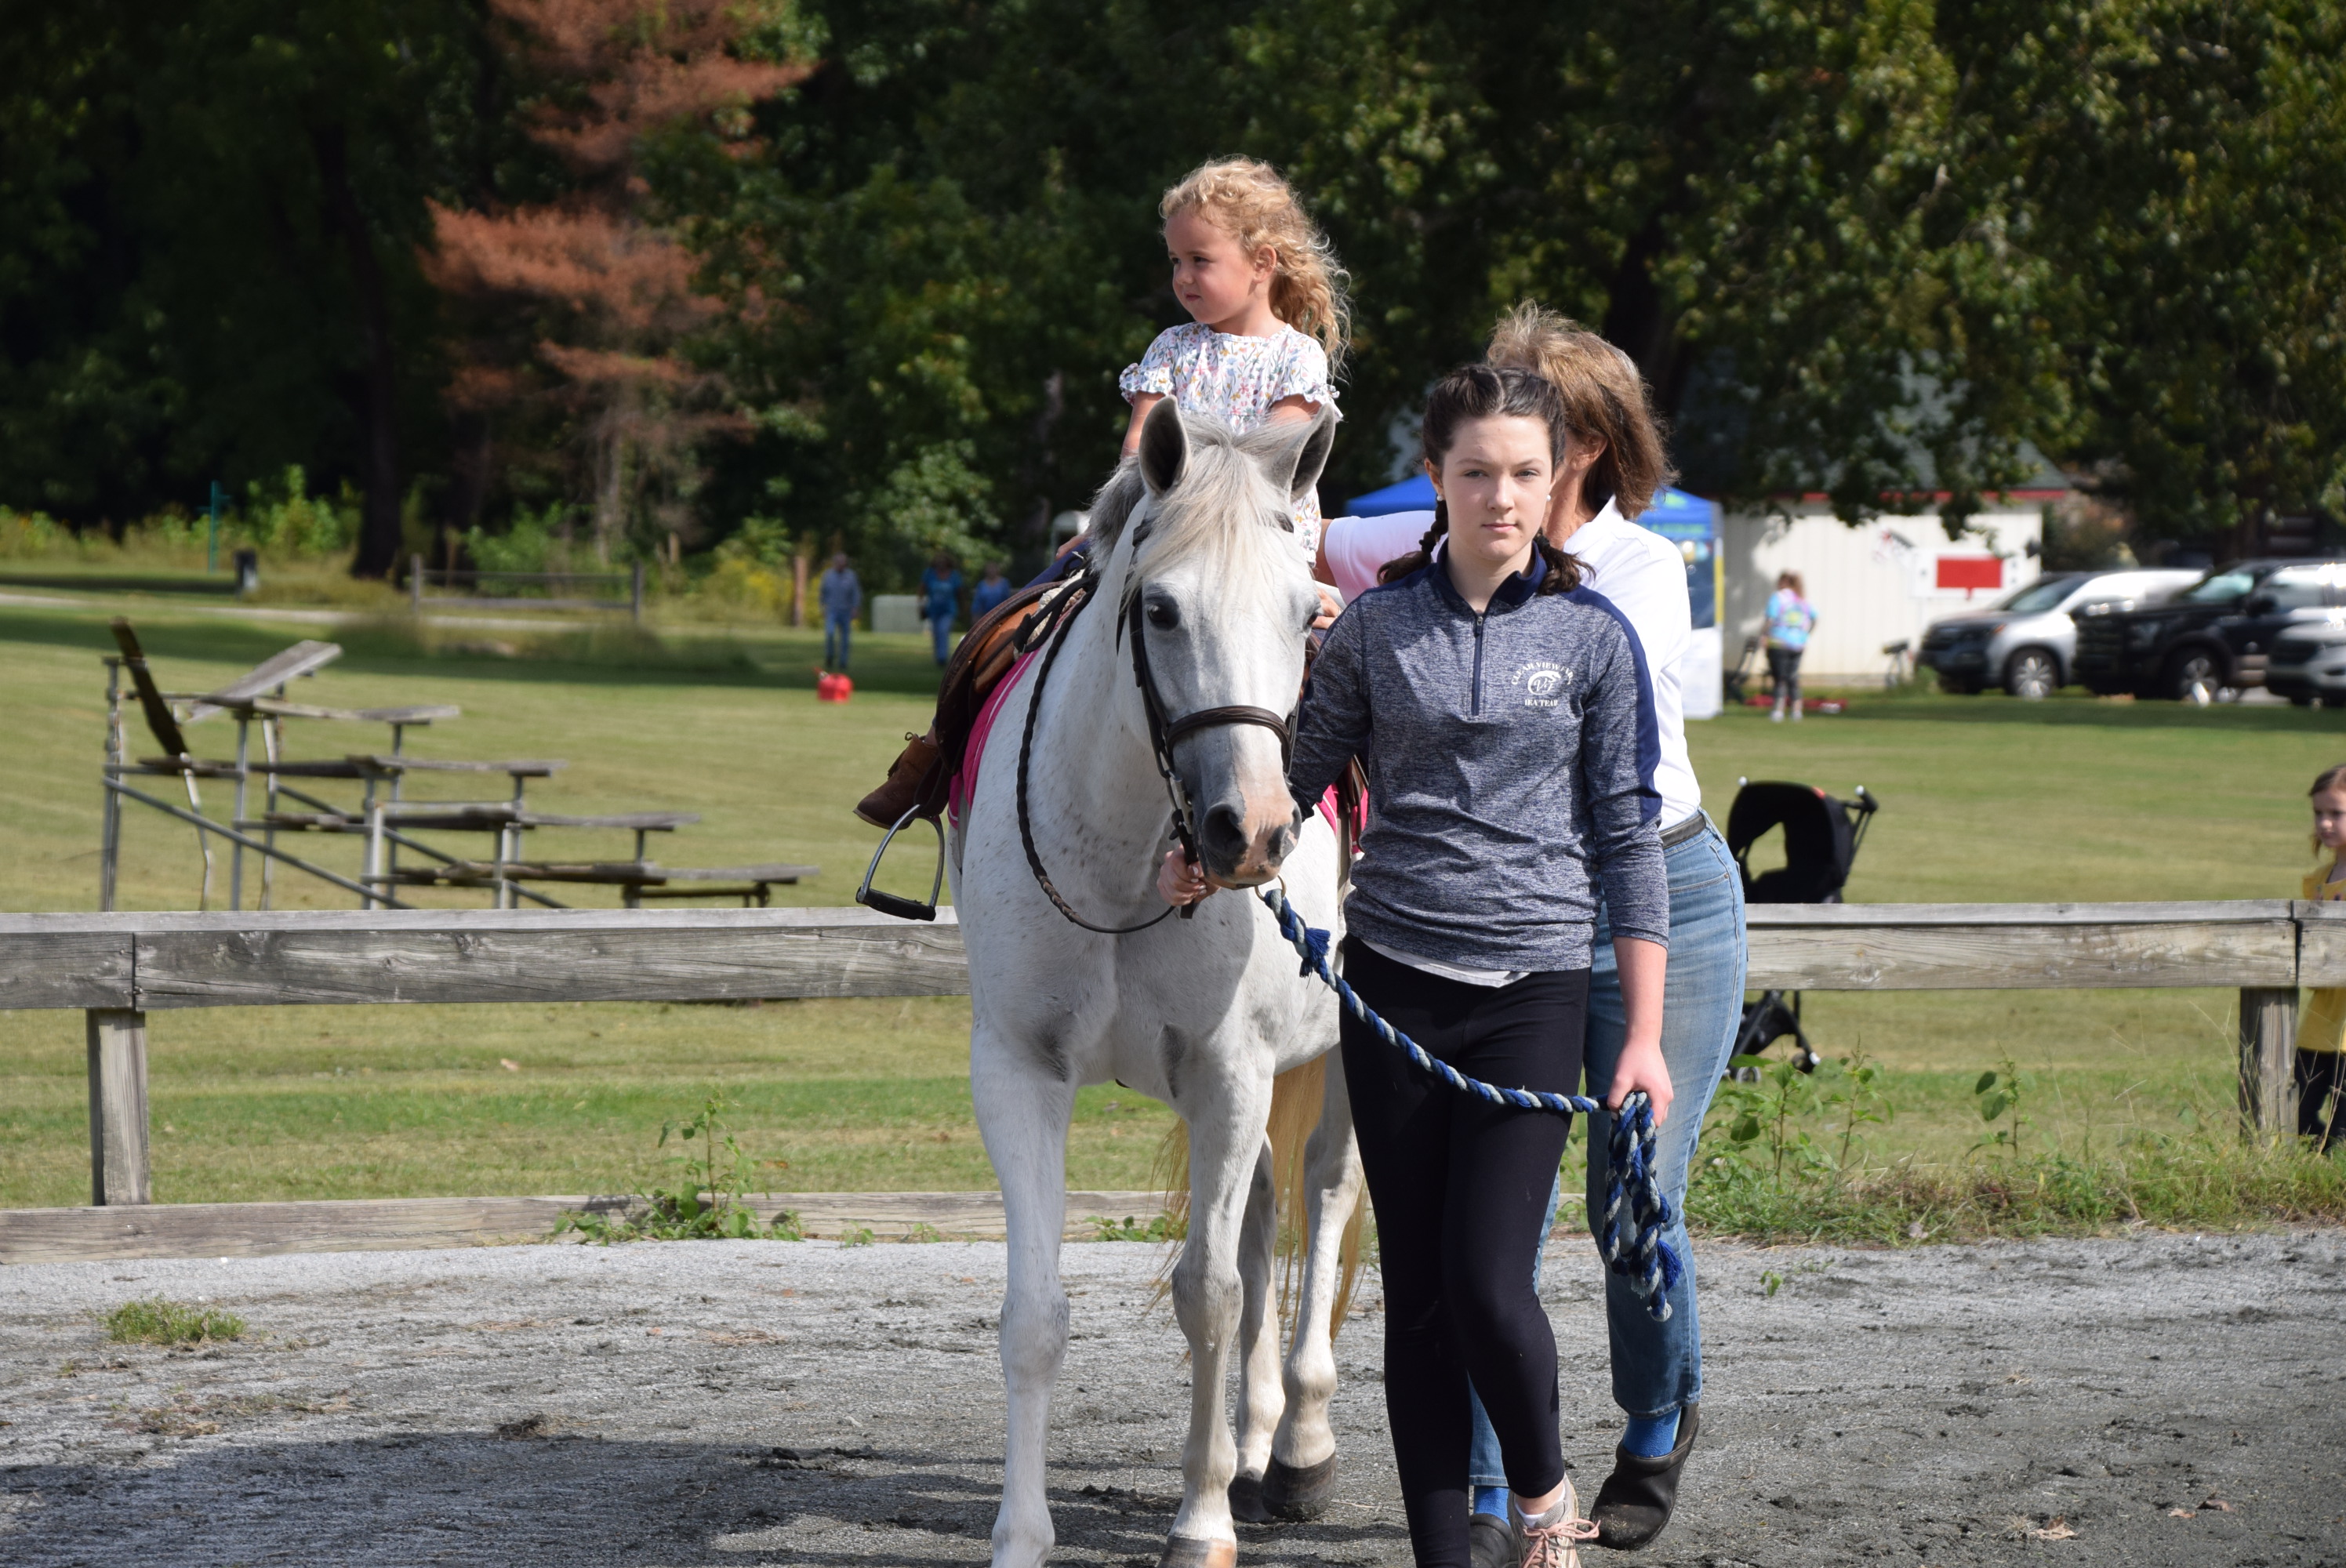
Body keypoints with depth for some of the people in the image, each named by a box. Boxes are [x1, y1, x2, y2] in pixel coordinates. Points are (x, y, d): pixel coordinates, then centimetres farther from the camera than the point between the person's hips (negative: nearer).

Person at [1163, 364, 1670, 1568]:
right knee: (1417, 1291, 4)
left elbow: (1627, 837, 2)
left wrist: (1645, 1035, -1)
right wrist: (1216, 855, -9)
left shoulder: (1593, 638, 0)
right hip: (1394, 982, 2)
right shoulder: (1377, 628, 3)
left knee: (1487, 1281, -11)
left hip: (1534, 987, -2)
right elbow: (1304, 777, 11)